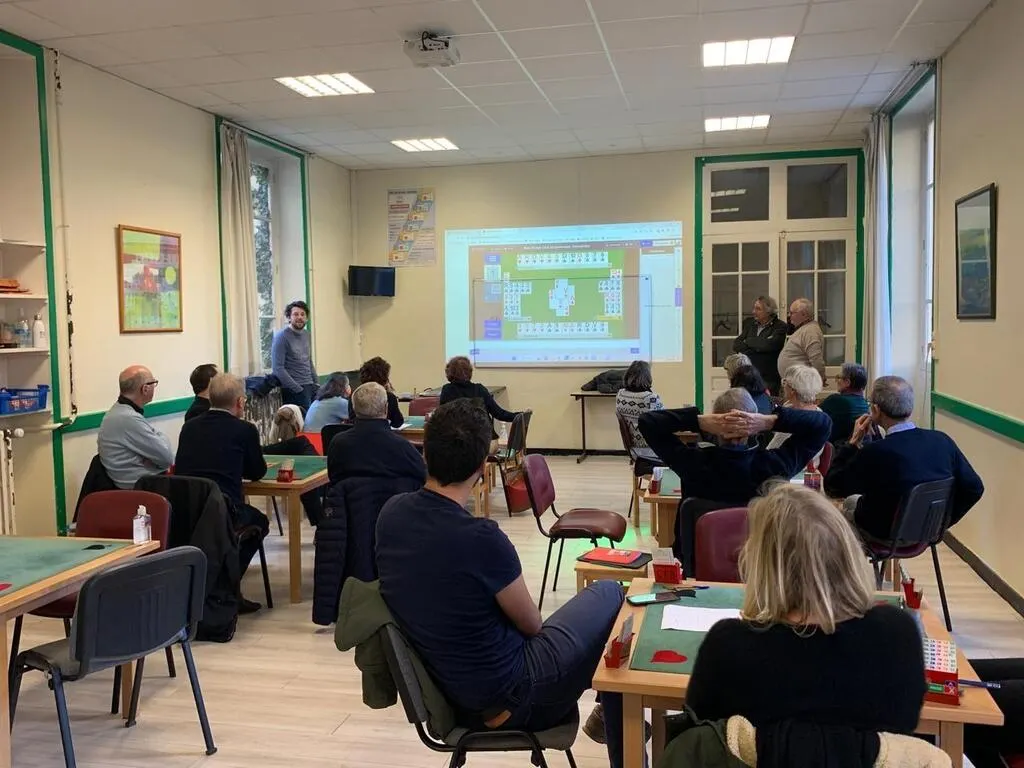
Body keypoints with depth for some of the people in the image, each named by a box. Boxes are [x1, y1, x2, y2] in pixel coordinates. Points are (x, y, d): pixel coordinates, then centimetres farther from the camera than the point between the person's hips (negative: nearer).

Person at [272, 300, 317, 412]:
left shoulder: (306, 334, 13)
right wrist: (298, 389, -16)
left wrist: (316, 384, 12)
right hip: (294, 390, -7)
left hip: (310, 387, 7)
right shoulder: (281, 336, -9)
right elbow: (278, 369, -15)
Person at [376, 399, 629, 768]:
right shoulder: (481, 538, -29)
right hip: (507, 694, -7)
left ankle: (606, 715, 40)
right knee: (610, 595, 11)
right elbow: (532, 625, -10)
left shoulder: (391, 513, -8)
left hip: (450, 689, 7)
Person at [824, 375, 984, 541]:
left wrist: (854, 442, -10)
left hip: (887, 536, -5)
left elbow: (832, 487, -16)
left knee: (851, 501, 27)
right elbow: (974, 488, -6)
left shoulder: (875, 453, -31)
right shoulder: (942, 441, -16)